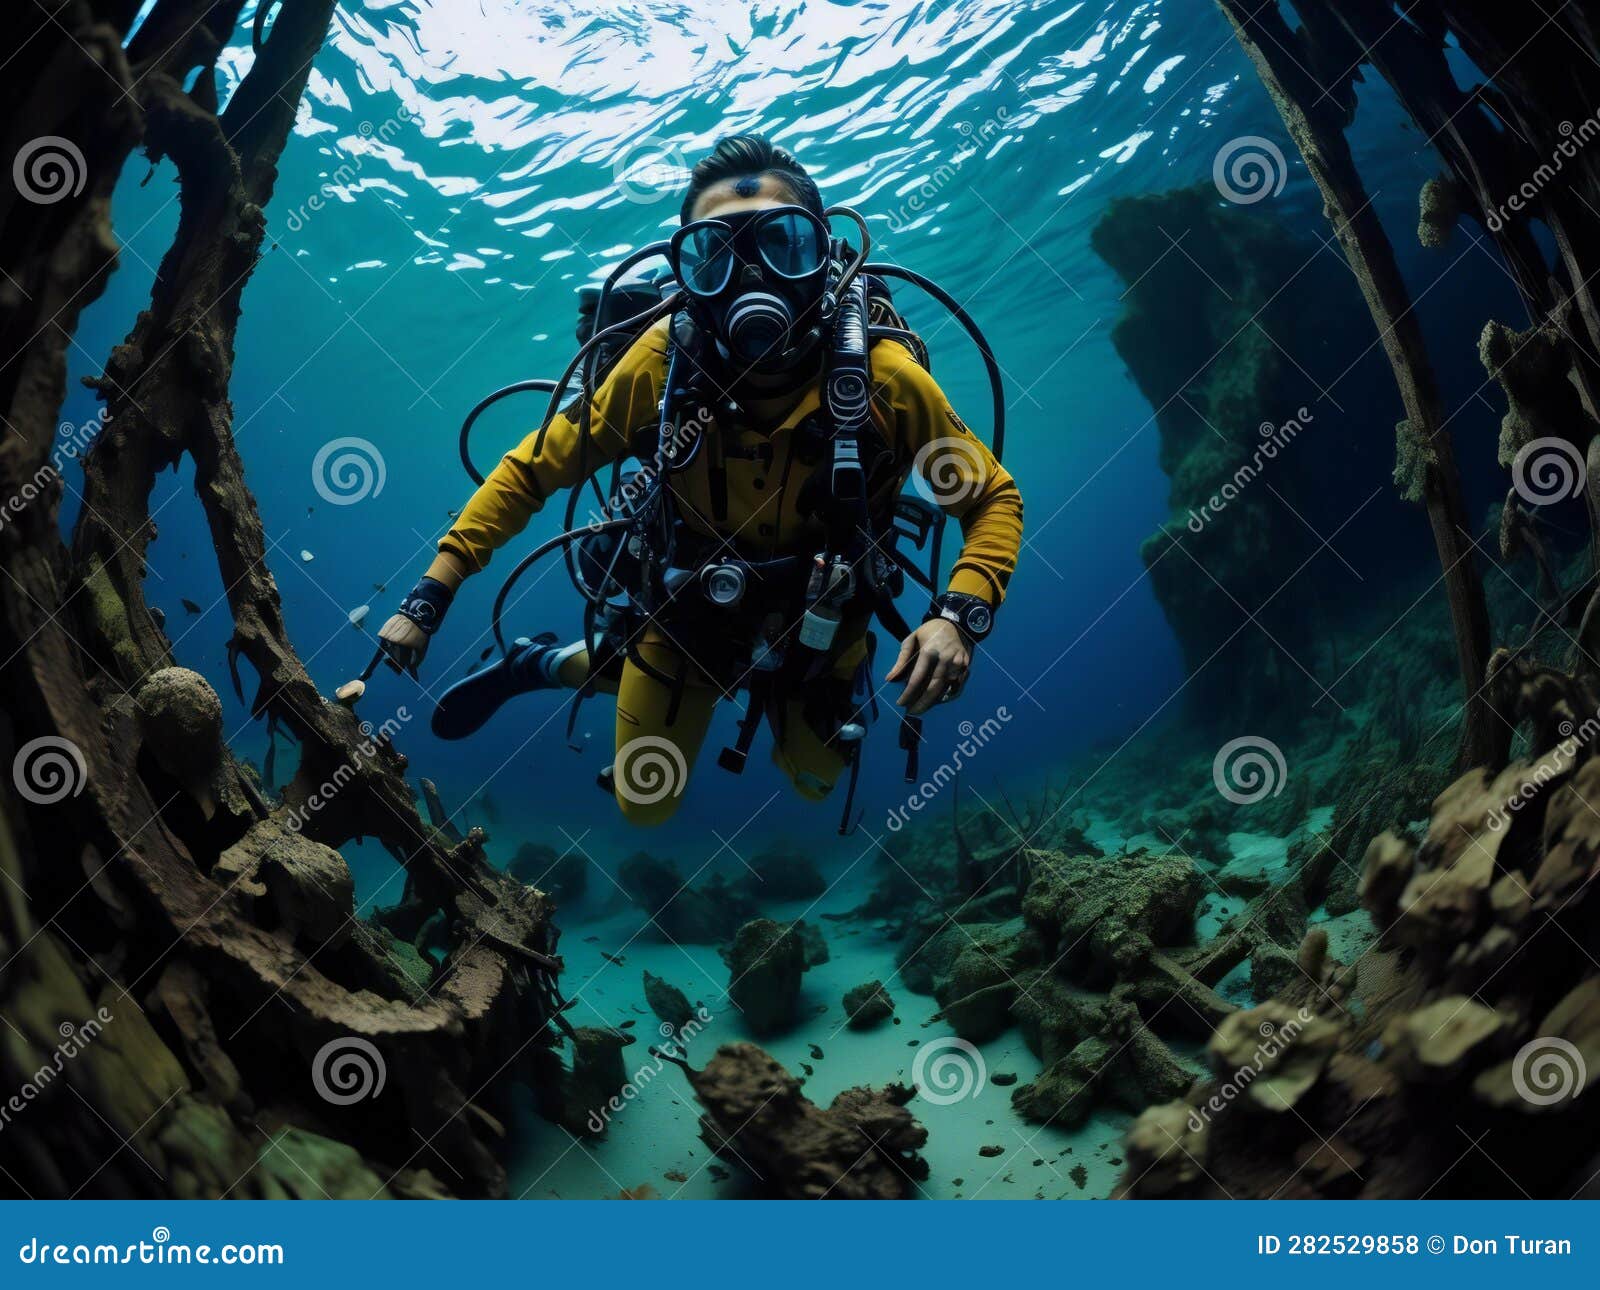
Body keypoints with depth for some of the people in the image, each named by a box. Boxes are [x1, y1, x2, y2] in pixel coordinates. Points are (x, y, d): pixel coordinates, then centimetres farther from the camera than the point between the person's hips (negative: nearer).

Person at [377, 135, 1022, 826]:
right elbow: (528, 473, -16)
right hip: (686, 608, -1)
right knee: (643, 806, 16)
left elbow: (993, 498, -18)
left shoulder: (883, 377, -30)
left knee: (812, 783, 24)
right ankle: (541, 664, 38)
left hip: (819, 620, 1)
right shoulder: (660, 364, -28)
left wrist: (959, 615, -36)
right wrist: (429, 598, -20)